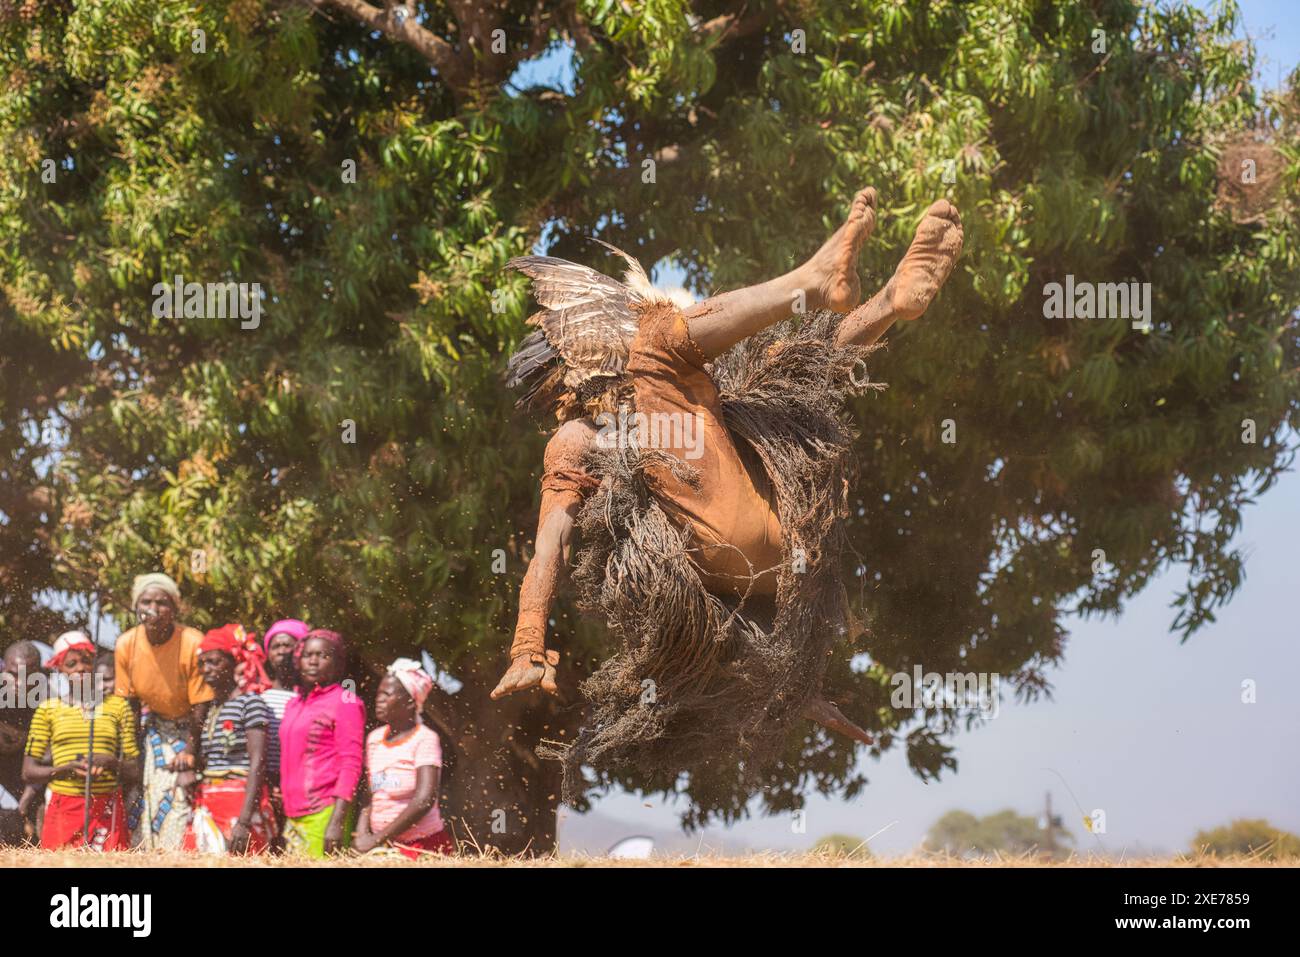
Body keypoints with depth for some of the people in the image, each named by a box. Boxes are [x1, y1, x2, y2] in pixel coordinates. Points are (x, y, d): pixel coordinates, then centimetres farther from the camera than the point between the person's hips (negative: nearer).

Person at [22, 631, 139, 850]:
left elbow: (133, 771, 11)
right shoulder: (48, 709, 8)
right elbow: (28, 772, 5)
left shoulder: (117, 706, 11)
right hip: (63, 811, -1)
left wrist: (110, 763, -10)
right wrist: (66, 769, -10)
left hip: (107, 812, 1)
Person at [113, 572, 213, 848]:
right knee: (149, 797, -1)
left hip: (188, 729, -4)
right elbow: (129, 701, -2)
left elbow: (201, 704, -17)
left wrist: (189, 750, -21)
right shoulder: (126, 644, -13)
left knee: (181, 799, -13)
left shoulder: (193, 643, -25)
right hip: (154, 728, 4)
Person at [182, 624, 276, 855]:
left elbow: (258, 763, -13)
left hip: (239, 802, -7)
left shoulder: (250, 702, -6)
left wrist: (244, 820, -20)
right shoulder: (209, 708, 16)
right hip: (207, 806, 7)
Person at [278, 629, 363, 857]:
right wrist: (286, 817, 14)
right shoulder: (293, 704, 18)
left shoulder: (345, 702, -3)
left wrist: (337, 822, -17)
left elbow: (351, 765, -9)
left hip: (324, 813, -7)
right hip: (293, 817, 7)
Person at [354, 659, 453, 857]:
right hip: (386, 847, 5)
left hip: (423, 845, -5)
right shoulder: (374, 738, 8)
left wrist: (378, 839, -20)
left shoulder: (425, 739, -10)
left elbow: (424, 800, -20)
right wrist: (362, 834, -8)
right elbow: (371, 796, 10)